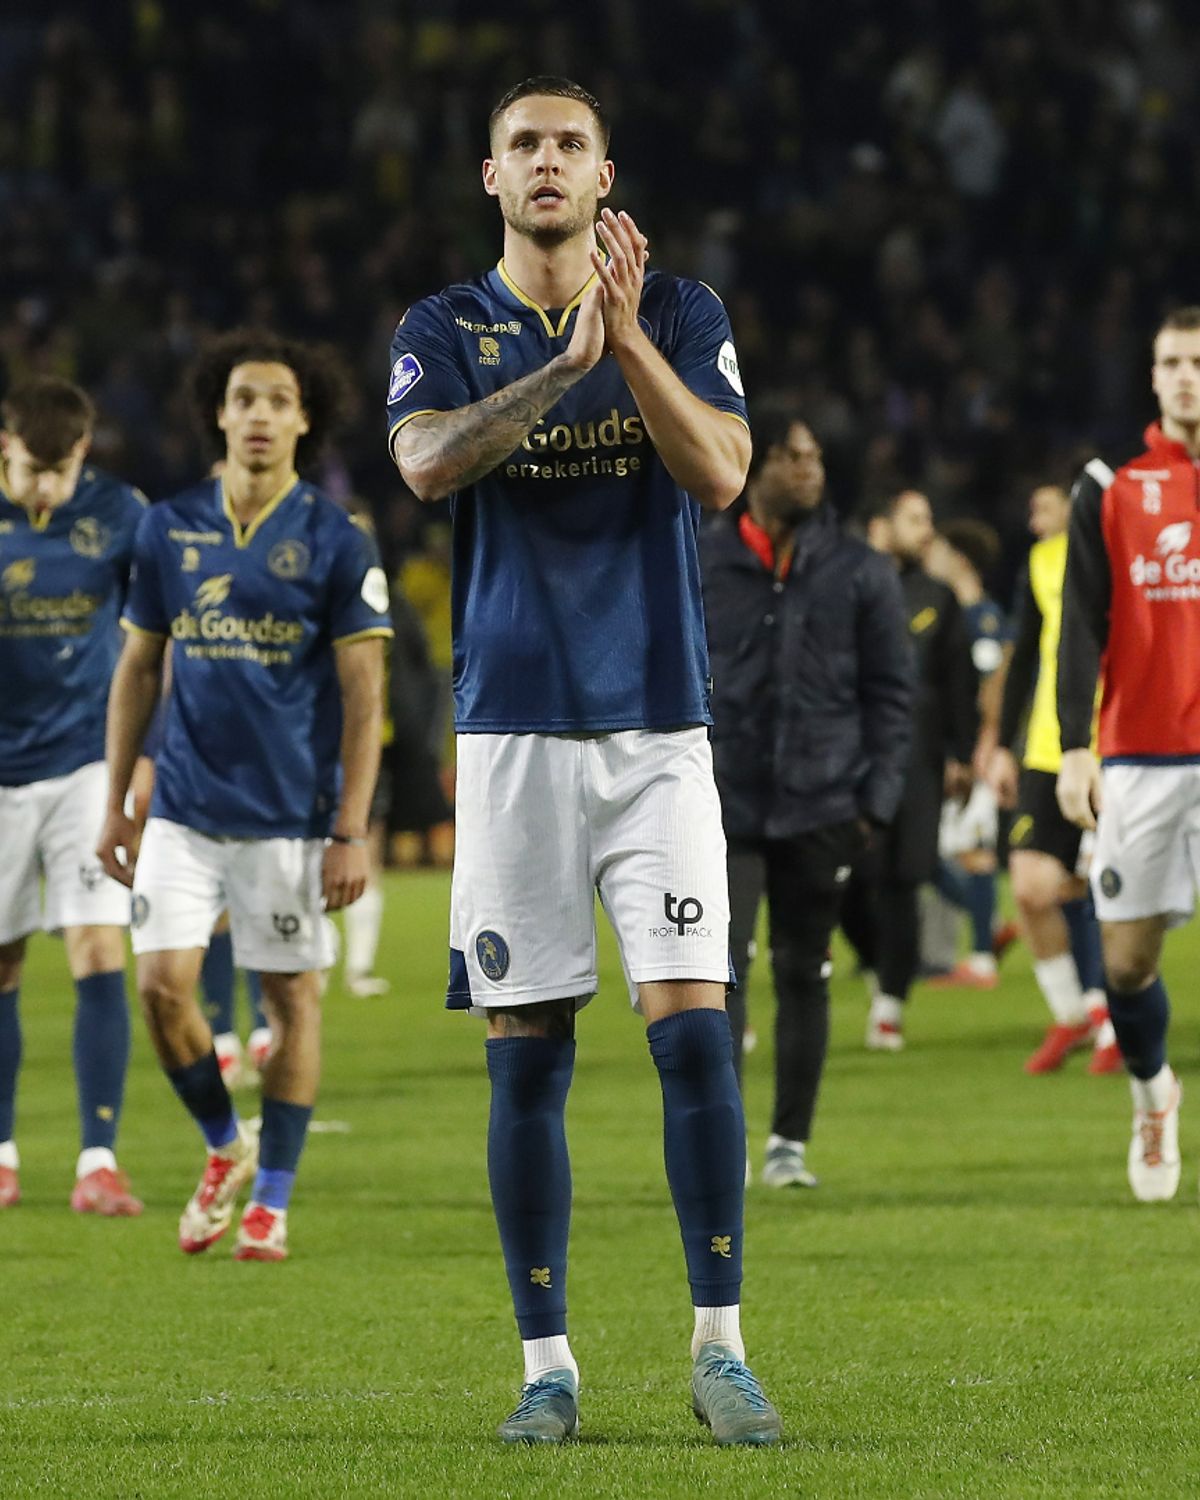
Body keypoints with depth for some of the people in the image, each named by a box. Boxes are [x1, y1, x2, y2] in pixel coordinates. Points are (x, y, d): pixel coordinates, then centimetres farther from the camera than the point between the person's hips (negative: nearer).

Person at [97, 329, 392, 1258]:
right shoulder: (169, 531, 5)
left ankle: (271, 1202, 14)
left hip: (290, 815, -2)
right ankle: (225, 1149, 17)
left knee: (292, 998, 2)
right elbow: (138, 669, 12)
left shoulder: (336, 544, -4)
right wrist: (114, 806, 8)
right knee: (163, 984, -7)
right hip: (186, 812, 2)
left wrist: (352, 832, -10)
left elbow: (364, 695, -4)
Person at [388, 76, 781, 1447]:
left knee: (694, 1030, -9)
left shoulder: (681, 315, 7)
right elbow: (426, 462, -14)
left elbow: (719, 474, -8)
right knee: (526, 1057, 1)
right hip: (514, 727, 0)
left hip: (658, 726, 0)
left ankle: (719, 1348, -2)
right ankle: (547, 1363, 8)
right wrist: (567, 362, -20)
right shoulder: (447, 331, 6)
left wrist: (627, 334, -16)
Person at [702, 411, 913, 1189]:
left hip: (821, 807, 1)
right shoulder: (698, 566, 3)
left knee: (805, 976, 6)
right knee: (720, 970, -11)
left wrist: (877, 799, -2)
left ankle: (790, 1142, 14)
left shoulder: (861, 571, 5)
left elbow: (891, 691, 6)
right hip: (724, 807, -1)